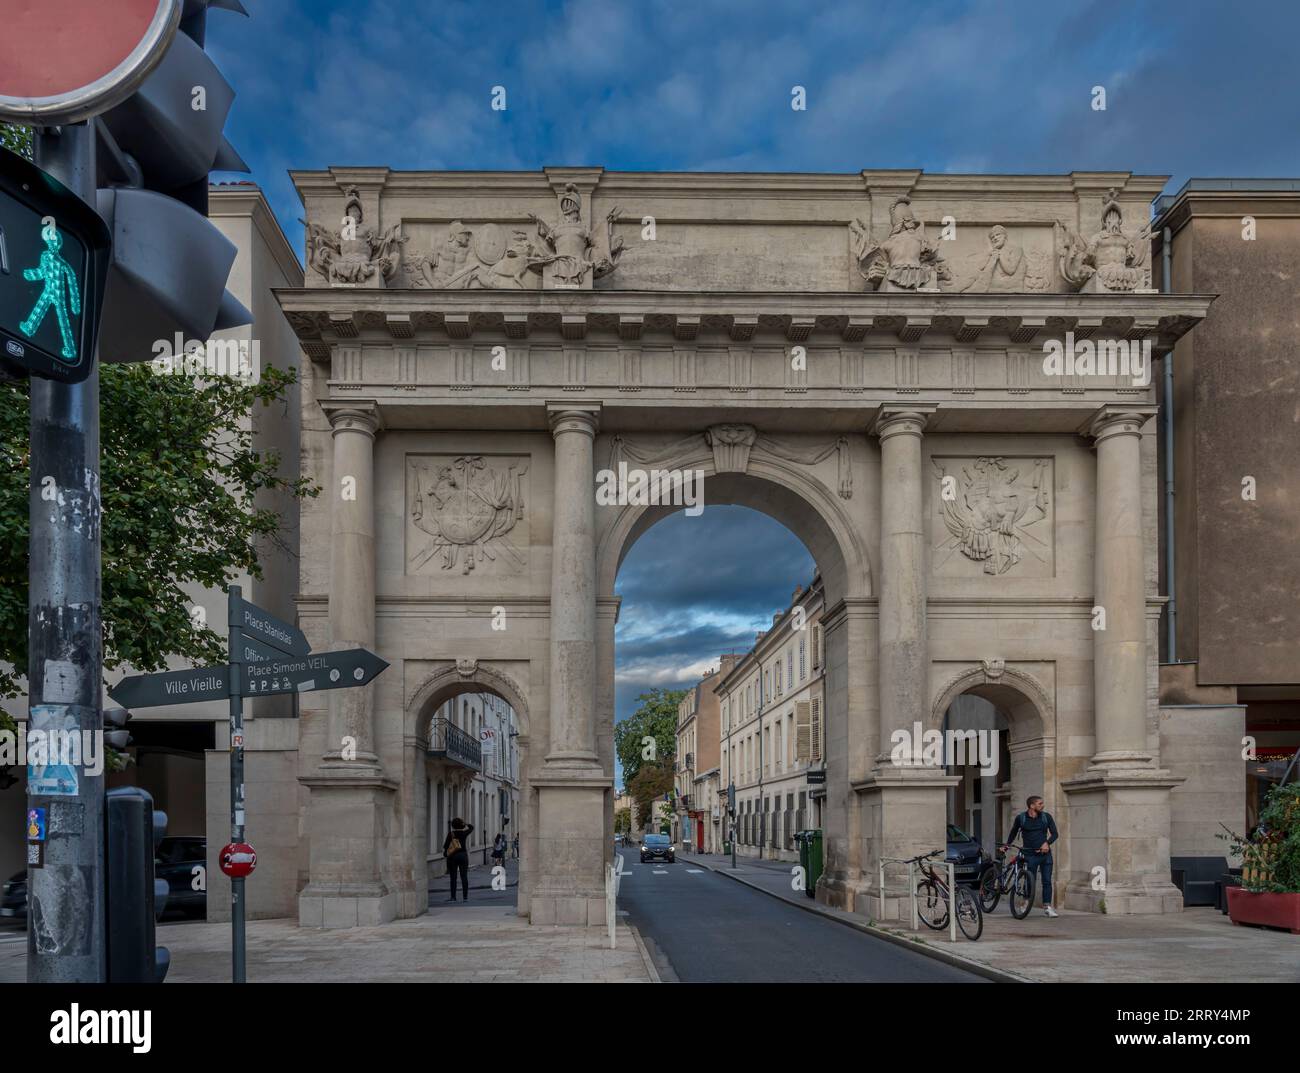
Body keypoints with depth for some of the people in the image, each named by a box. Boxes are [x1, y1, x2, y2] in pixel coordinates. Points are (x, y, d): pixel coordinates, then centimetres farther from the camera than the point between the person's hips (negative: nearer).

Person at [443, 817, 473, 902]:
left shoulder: (451, 834, -7)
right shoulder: (464, 833, -1)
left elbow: (445, 846, -4)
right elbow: (471, 827, 20)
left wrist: (446, 852, 13)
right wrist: (464, 823, 14)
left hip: (452, 856, -1)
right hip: (463, 855, 1)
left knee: (453, 877, 3)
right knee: (464, 877, 2)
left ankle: (453, 897, 2)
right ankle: (465, 896, 0)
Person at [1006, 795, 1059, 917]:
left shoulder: (1046, 816, 4)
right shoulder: (1021, 818, 0)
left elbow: (1055, 834, 3)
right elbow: (1013, 833, 15)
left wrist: (1047, 843, -14)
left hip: (1045, 853, 2)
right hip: (1030, 854, -2)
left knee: (1047, 881, 0)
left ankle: (1047, 906, 6)